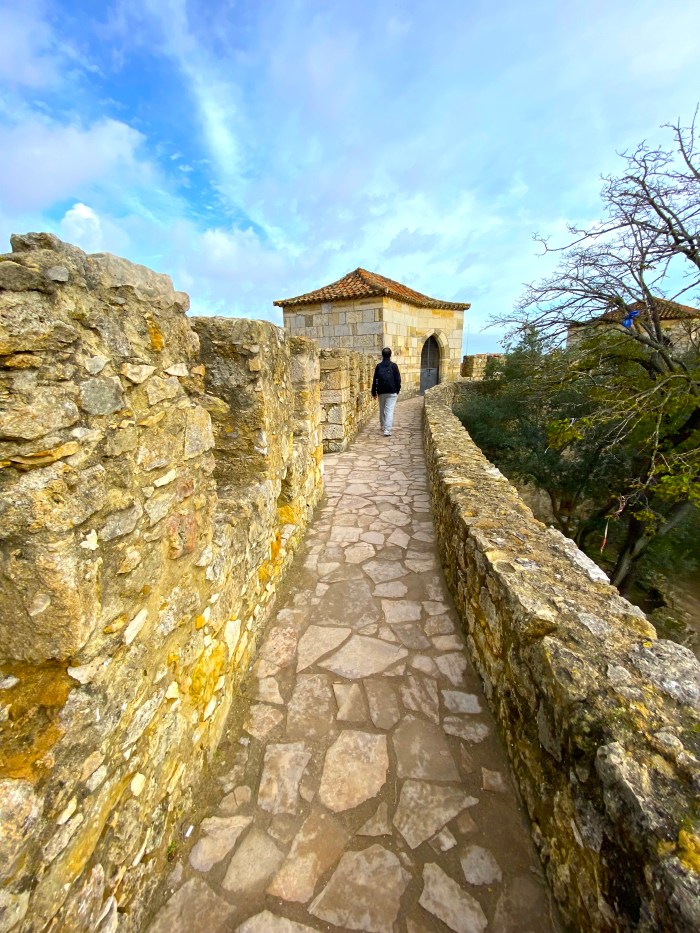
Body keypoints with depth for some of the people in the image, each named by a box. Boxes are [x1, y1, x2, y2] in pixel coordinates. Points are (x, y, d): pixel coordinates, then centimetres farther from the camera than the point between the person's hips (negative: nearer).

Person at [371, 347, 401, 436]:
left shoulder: (378, 366, 1)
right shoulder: (393, 366, -4)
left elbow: (375, 380, 2)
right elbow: (398, 379, -1)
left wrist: (374, 392, 9)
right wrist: (398, 390, 11)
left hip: (381, 392, 3)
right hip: (392, 392, -2)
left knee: (382, 410, 18)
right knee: (389, 411, -6)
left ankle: (383, 426, 34)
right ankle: (387, 430, -15)